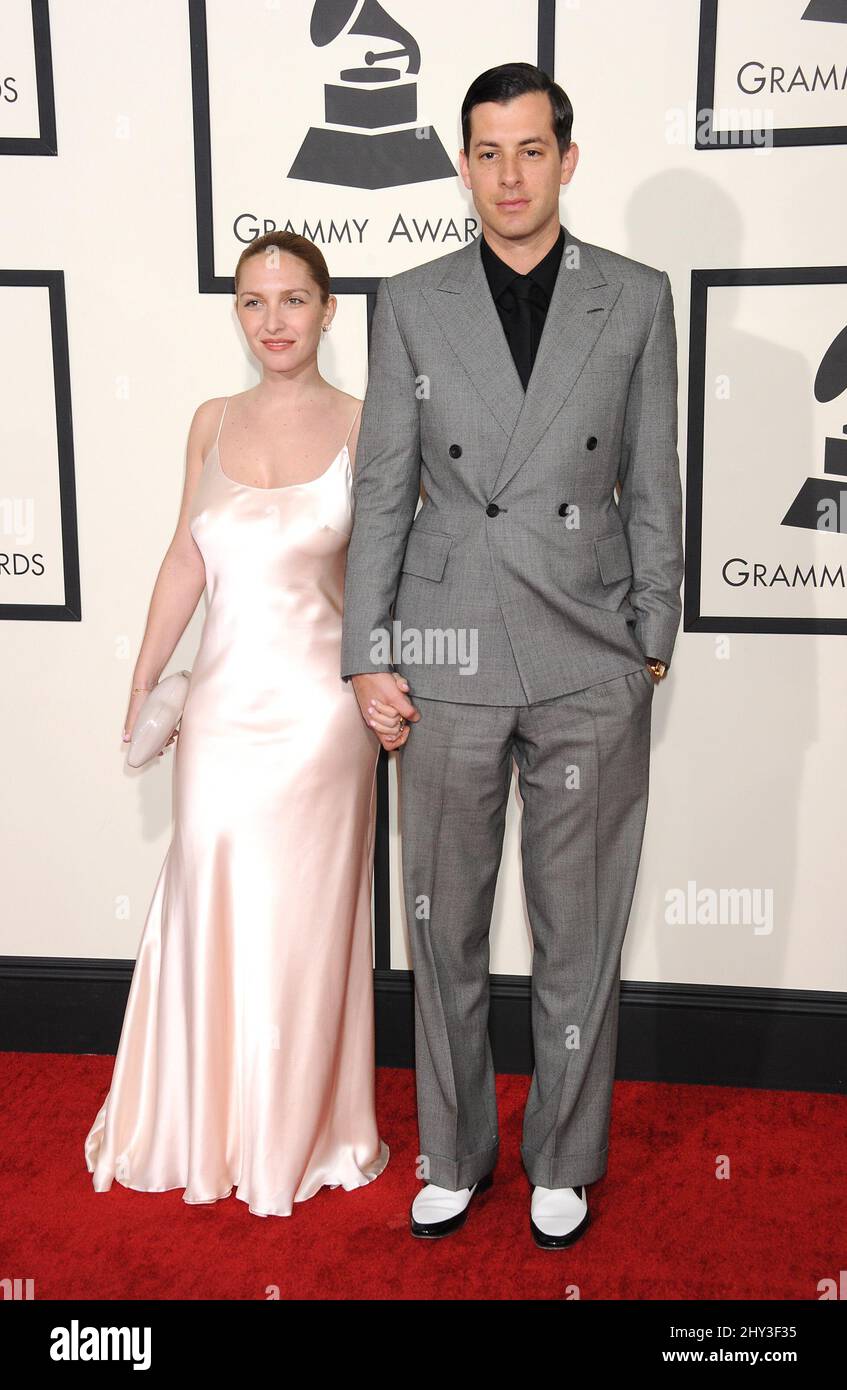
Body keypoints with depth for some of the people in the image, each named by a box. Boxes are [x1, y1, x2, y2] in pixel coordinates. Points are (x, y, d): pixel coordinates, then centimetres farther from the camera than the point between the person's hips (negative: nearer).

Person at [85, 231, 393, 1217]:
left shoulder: (364, 428, -4)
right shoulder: (213, 422, 7)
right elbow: (186, 560, 10)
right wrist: (142, 688, 10)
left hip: (316, 708, -3)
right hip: (221, 700, 4)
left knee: (301, 918, 8)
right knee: (206, 908, 10)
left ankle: (299, 1135, 30)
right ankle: (200, 1127, 33)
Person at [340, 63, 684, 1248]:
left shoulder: (636, 299, 4)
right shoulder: (412, 304, 5)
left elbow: (654, 484, 6)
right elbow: (382, 489, 3)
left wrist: (653, 640, 3)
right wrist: (368, 655, 0)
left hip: (590, 664, 0)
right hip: (448, 658, 1)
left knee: (578, 929, 10)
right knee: (446, 925, 11)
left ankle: (564, 1160, 32)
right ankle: (454, 1156, 32)